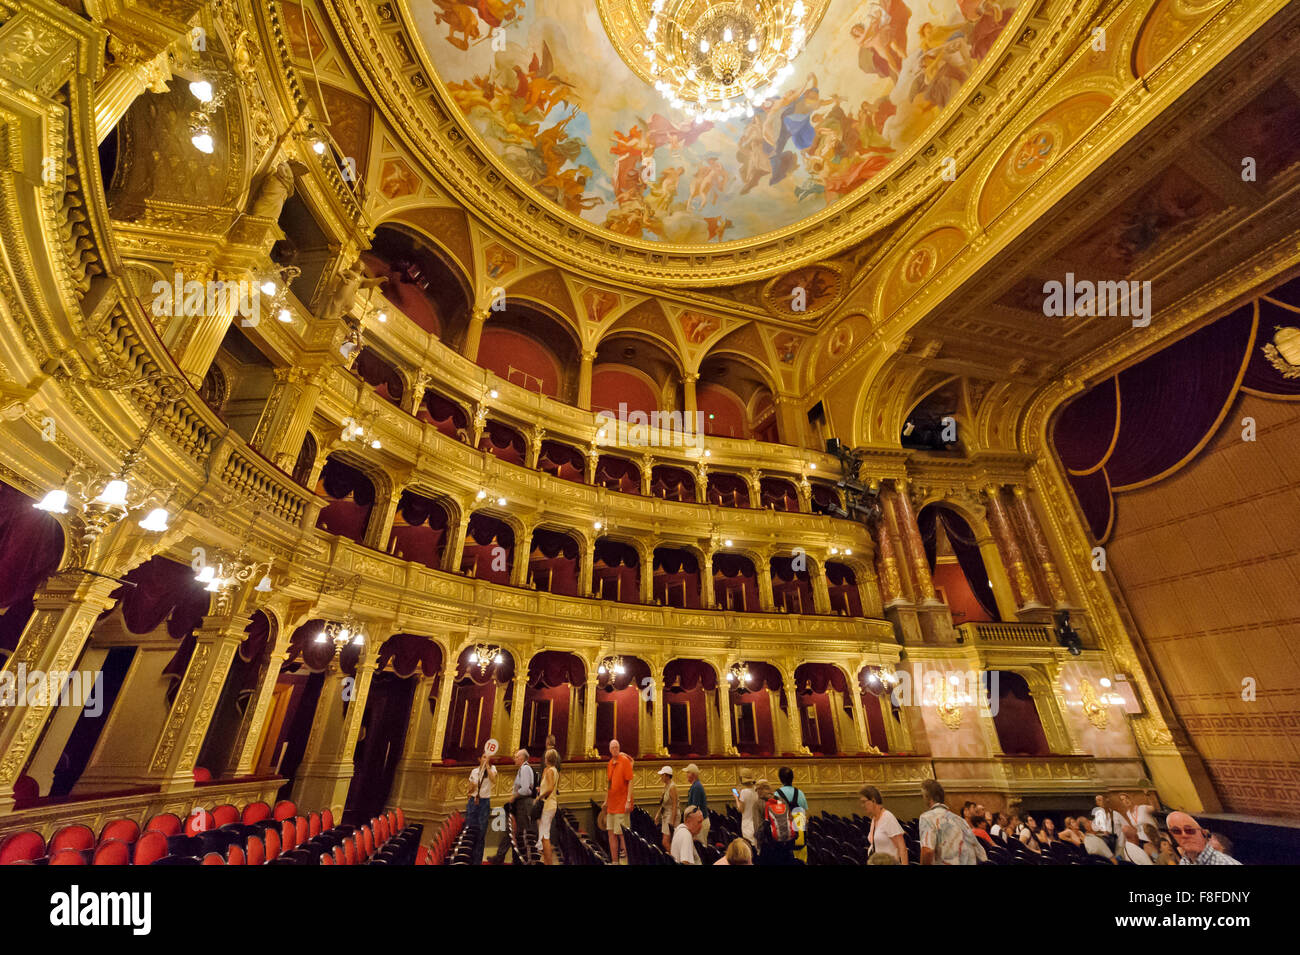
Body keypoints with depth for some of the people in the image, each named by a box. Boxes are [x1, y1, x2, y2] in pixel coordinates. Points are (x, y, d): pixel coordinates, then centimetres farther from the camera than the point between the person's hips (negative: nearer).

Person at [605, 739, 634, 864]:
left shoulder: (625, 761, -10)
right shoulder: (610, 763, 10)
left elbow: (630, 782, -13)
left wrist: (628, 801, -17)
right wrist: (606, 801, 15)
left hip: (622, 804, -7)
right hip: (611, 804, 7)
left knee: (621, 834, -3)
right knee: (611, 833, 12)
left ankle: (625, 860, 9)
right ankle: (614, 861, 23)